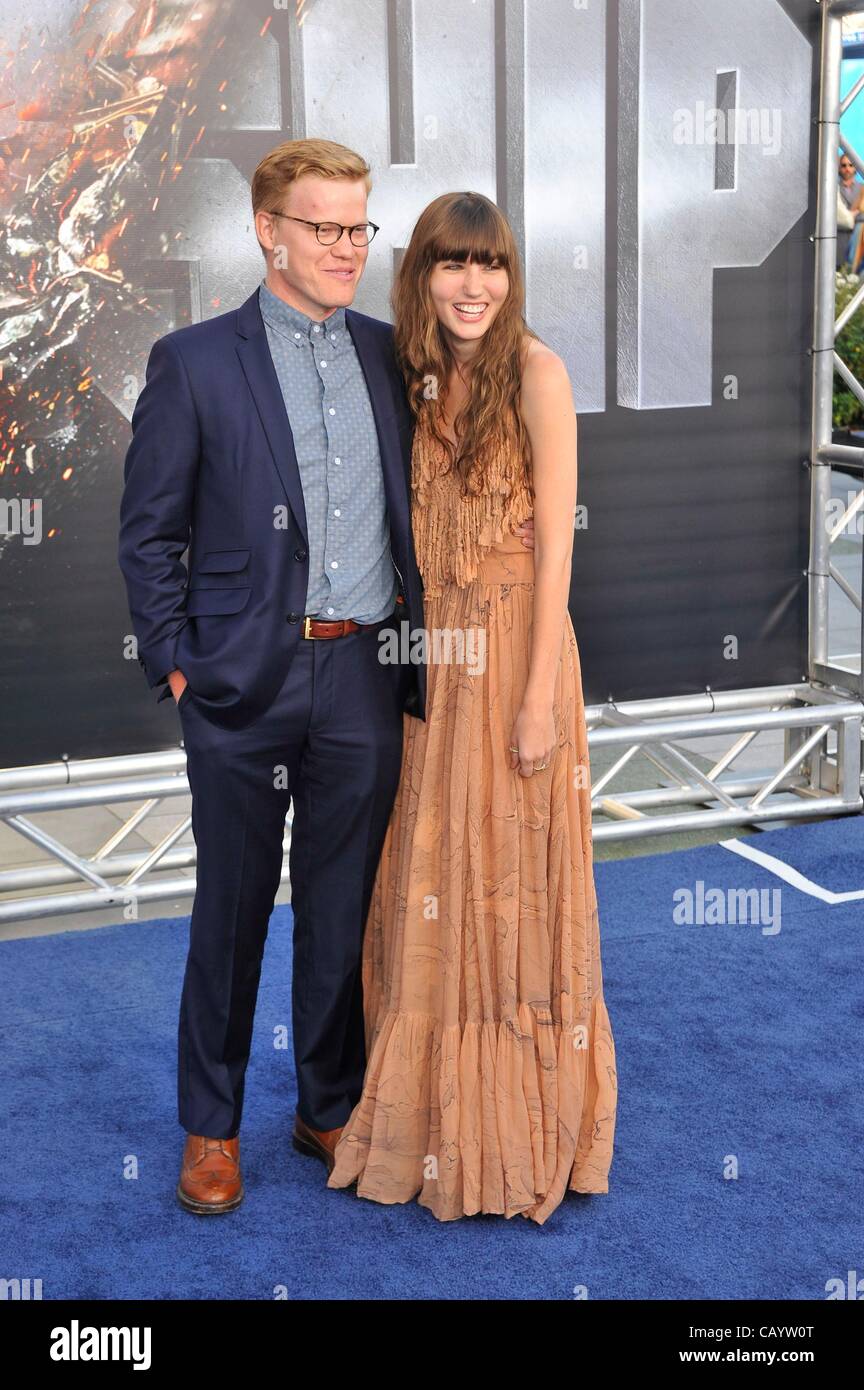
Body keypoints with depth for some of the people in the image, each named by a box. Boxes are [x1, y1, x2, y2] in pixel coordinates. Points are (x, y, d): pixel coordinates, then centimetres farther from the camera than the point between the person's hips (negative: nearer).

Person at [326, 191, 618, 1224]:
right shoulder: (415, 378, 9)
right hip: (426, 657, 6)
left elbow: (555, 542, -13)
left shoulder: (534, 373, -8)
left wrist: (540, 694, -17)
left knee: (509, 884, 3)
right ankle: (435, 1113, 28)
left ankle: (521, 1134, 19)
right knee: (426, 885, 12)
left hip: (513, 648, -6)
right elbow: (405, 533, 11)